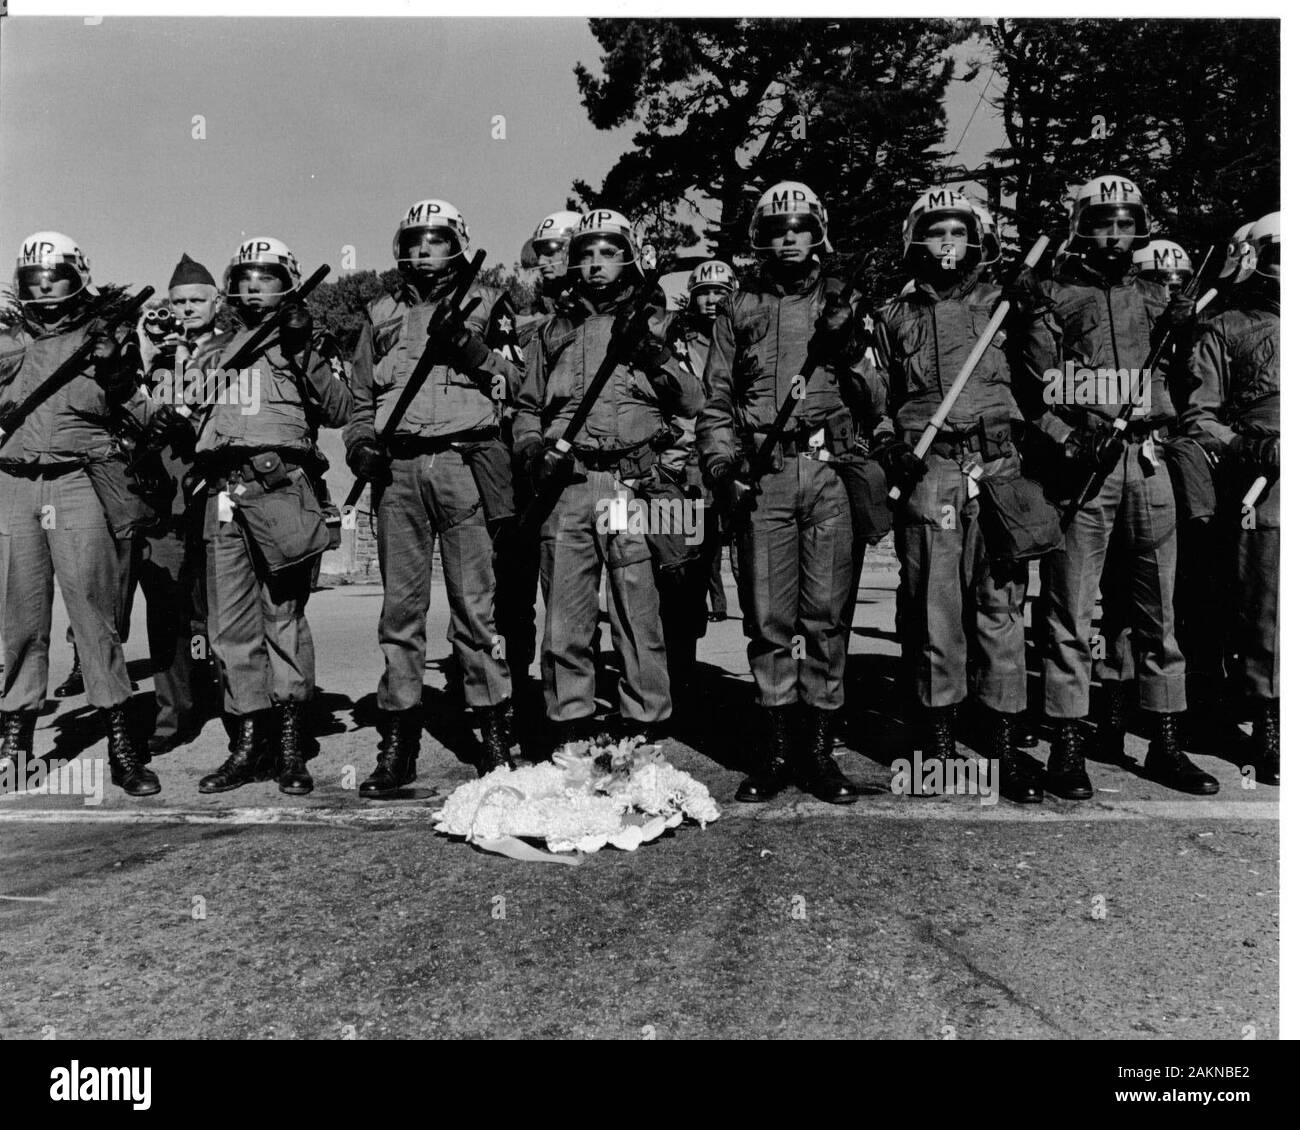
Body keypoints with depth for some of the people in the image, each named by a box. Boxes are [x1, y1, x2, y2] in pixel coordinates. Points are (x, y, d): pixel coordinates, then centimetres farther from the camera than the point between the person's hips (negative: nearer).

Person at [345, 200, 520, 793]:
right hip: (398, 468, 3)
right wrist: (361, 444, 6)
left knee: (475, 605, -4)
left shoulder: (485, 304, 13)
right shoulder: (383, 315, 21)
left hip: (465, 462, -2)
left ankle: (494, 733, 4)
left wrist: (468, 347, -10)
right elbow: (361, 399, 24)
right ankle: (397, 740, 8)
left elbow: (517, 382, 3)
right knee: (400, 606, 2)